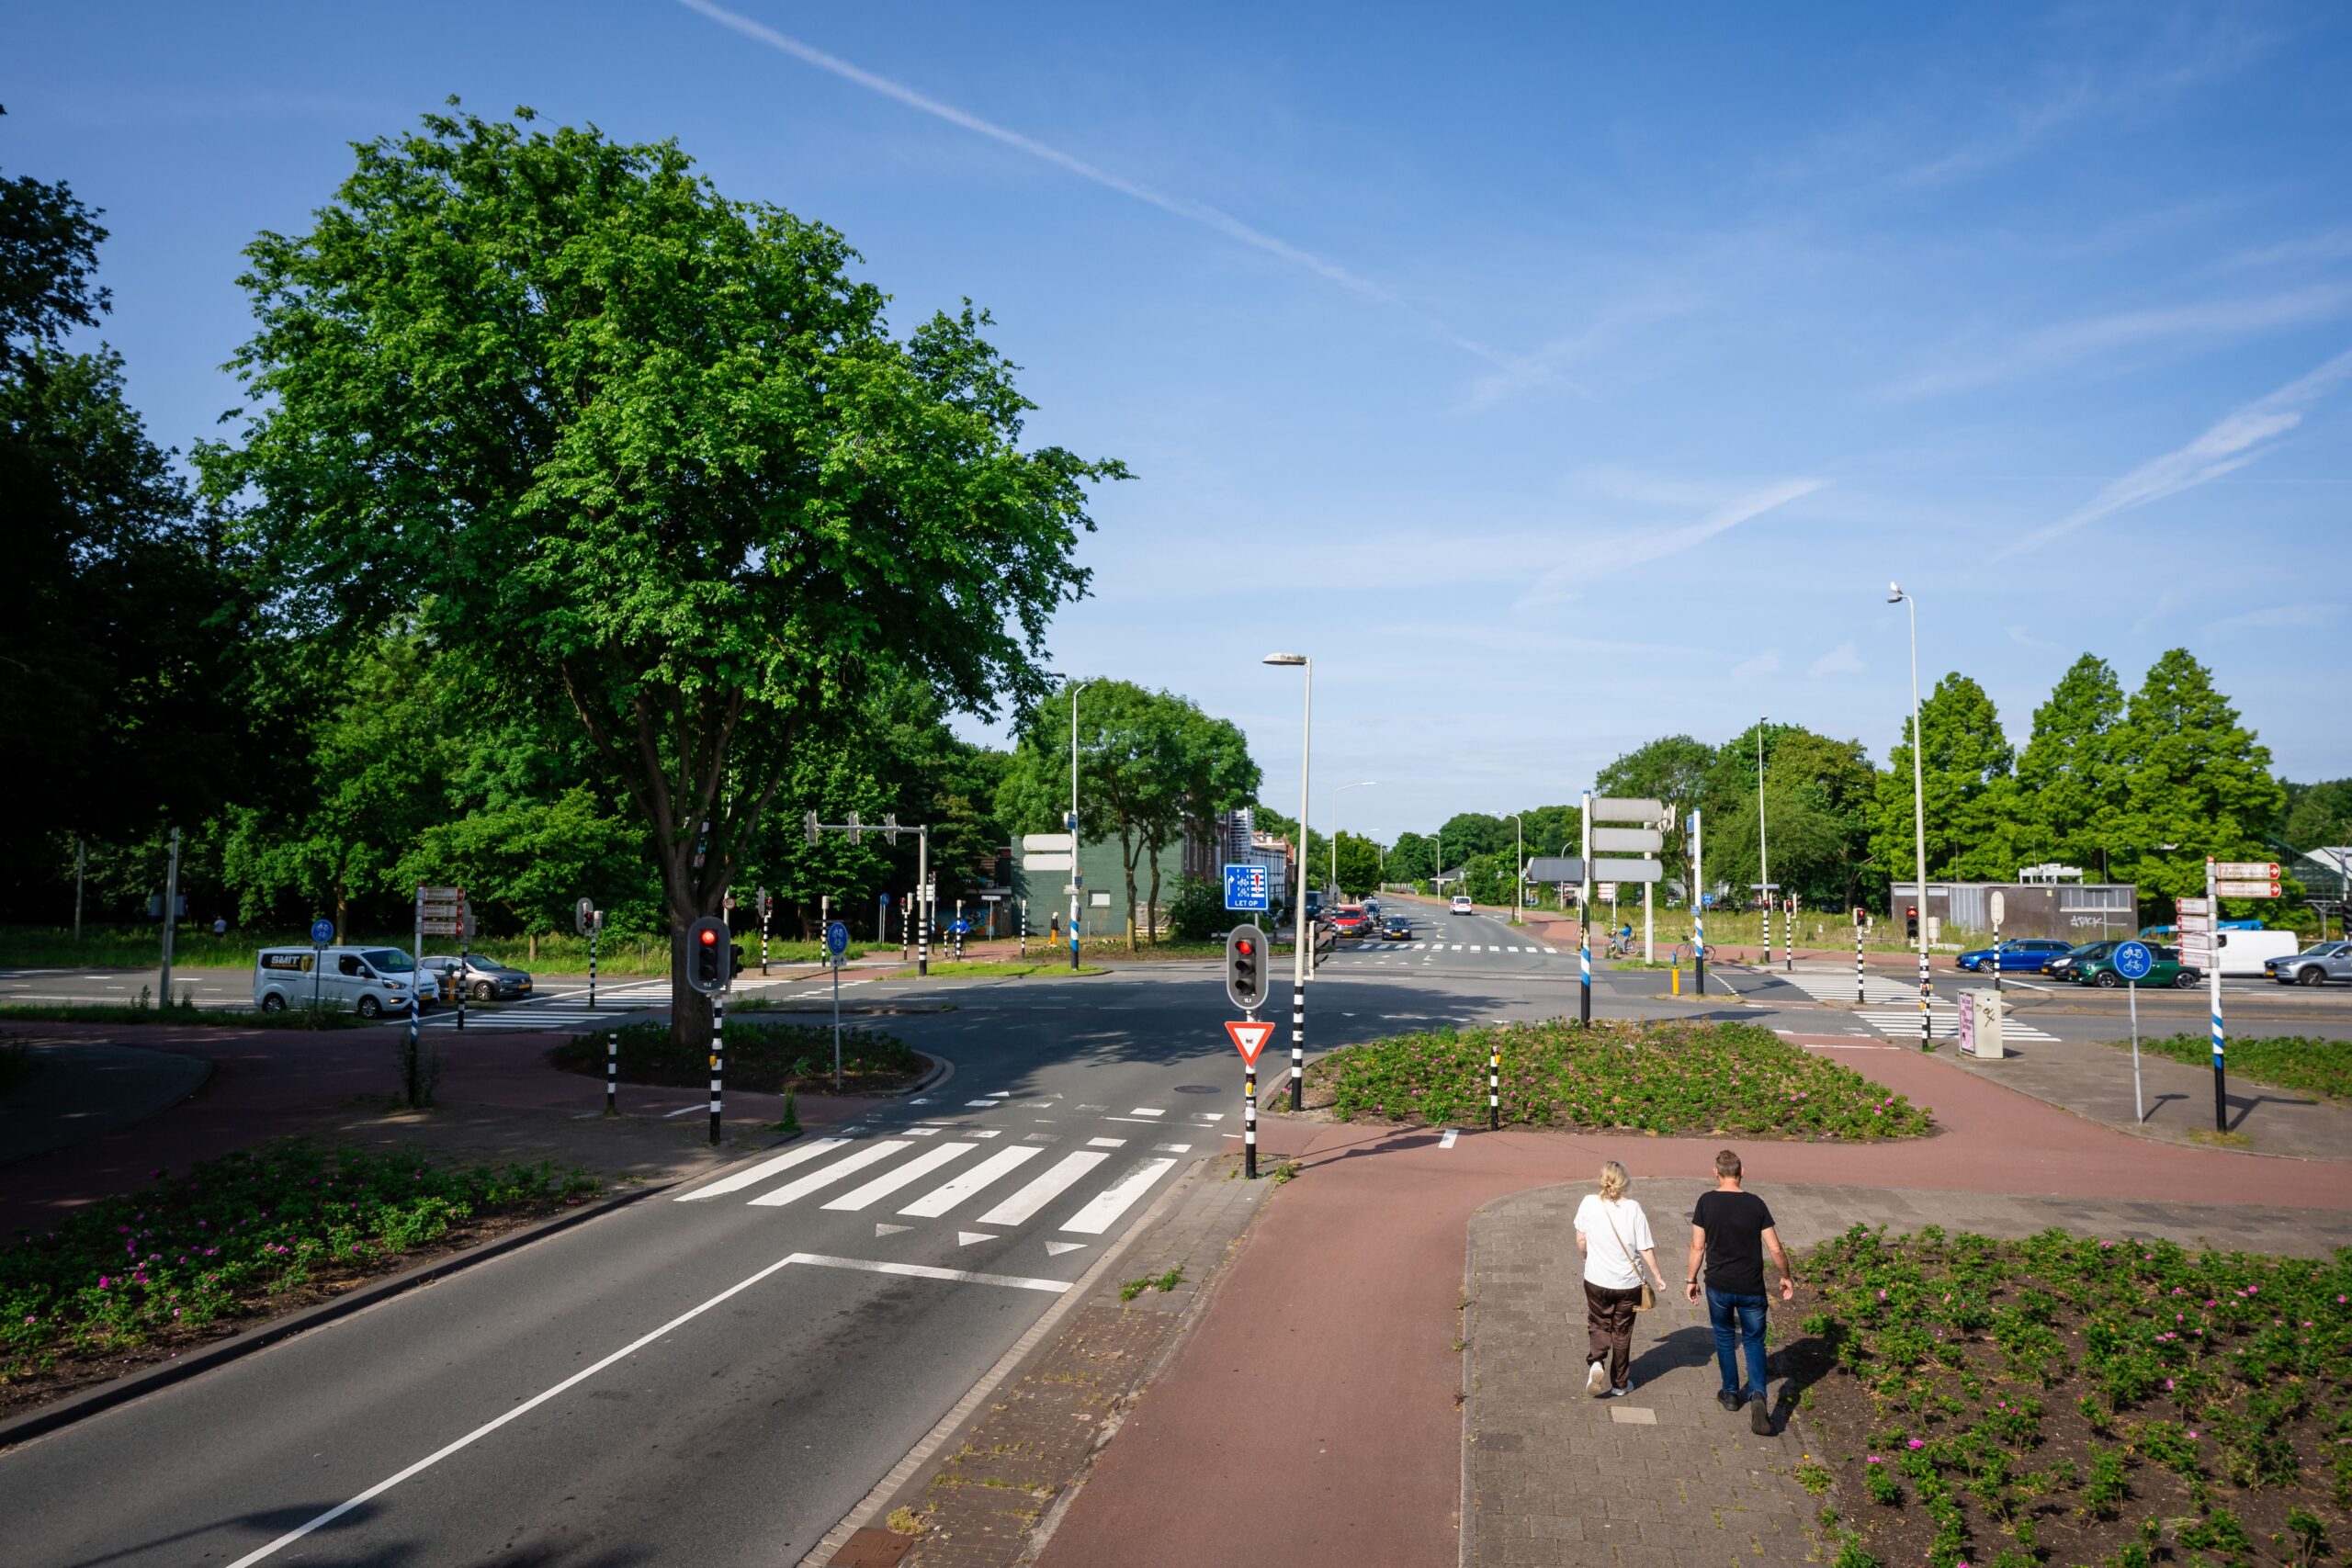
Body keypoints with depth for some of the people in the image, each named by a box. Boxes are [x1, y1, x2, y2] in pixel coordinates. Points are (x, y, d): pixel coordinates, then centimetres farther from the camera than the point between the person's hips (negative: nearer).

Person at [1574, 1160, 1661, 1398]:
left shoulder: (1589, 1203, -10)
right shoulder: (1633, 1208, -13)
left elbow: (1581, 1240, 1)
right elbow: (1646, 1248, -9)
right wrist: (1657, 1274, 6)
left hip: (1596, 1280, 0)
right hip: (1628, 1282, 0)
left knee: (1599, 1325, 19)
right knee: (1622, 1332, 15)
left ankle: (1596, 1362, -7)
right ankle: (1620, 1384, 25)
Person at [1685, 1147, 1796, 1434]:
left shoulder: (1707, 1202, -9)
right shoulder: (1755, 1204, -9)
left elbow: (1697, 1246, -7)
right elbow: (1776, 1249, -7)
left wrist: (1690, 1279, 6)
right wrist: (1786, 1277, 10)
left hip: (1719, 1286, 0)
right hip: (1751, 1288, 0)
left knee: (1725, 1337, 21)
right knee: (1754, 1341, 14)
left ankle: (1731, 1394, 30)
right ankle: (1758, 1395, -6)